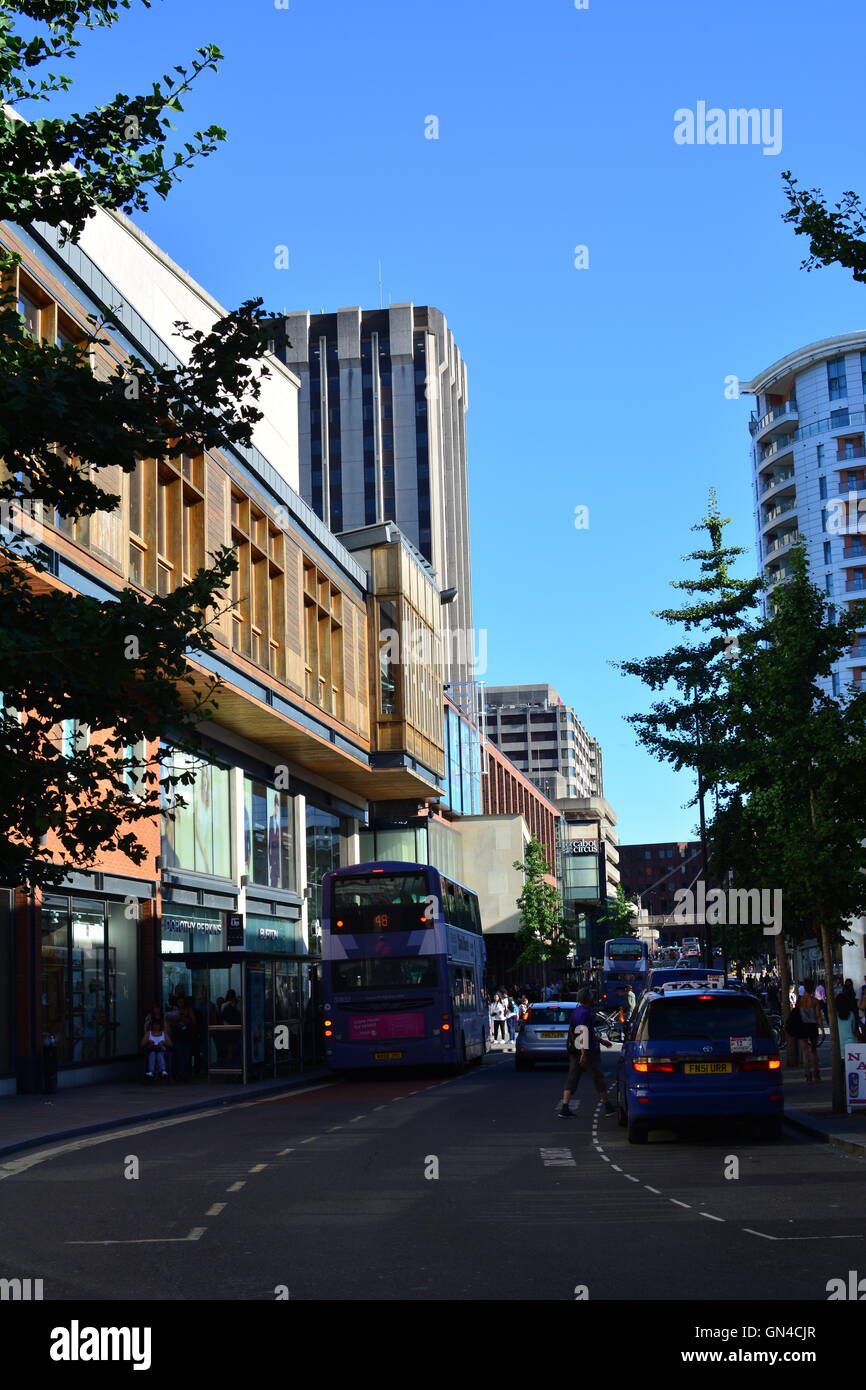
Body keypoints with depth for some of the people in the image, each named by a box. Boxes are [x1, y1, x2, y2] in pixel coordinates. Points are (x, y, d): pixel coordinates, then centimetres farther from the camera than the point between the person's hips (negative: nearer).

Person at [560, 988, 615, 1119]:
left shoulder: (577, 1011, 15)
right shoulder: (585, 1013, -16)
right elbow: (584, 1033, -23)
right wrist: (584, 1054, -25)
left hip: (574, 1051, 9)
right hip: (587, 1051, -9)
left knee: (571, 1079, 5)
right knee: (598, 1078, 4)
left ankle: (564, 1109, -3)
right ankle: (608, 1108, 13)